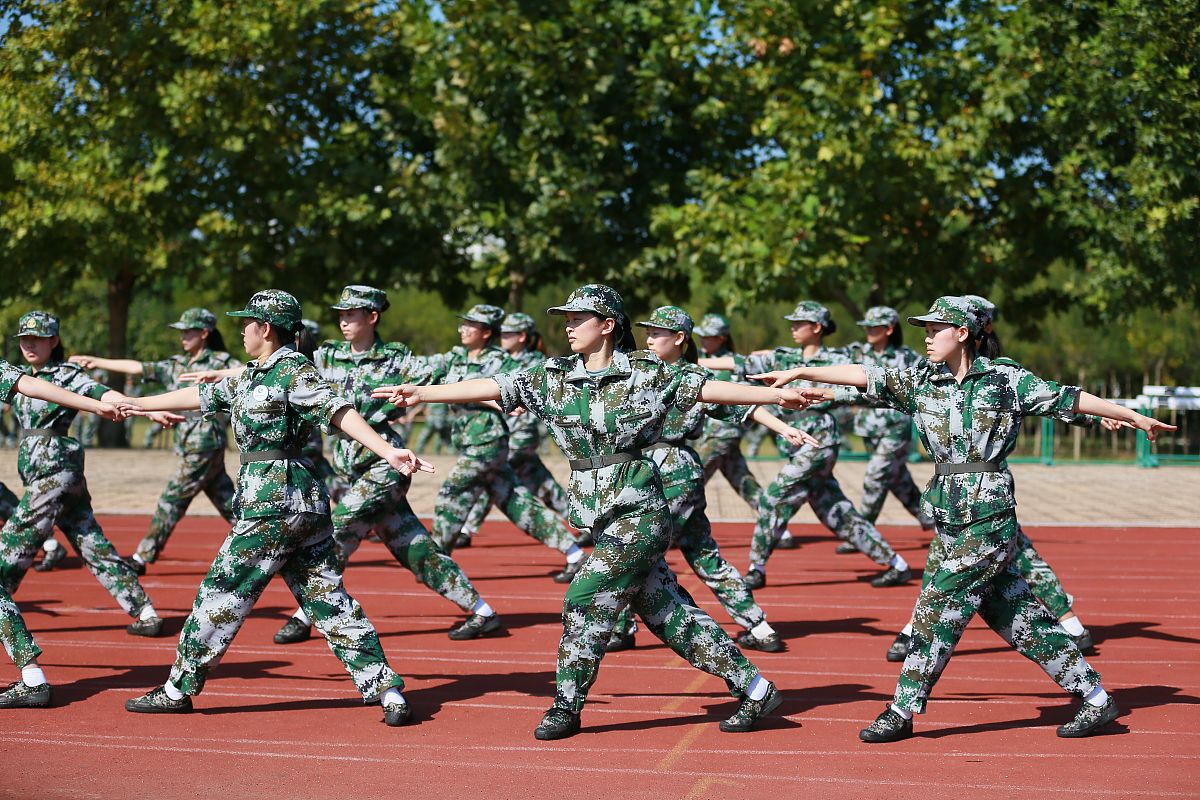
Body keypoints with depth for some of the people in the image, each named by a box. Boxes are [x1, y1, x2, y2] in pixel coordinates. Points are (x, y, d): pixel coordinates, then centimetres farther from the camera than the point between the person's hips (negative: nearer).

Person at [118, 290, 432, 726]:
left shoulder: (293, 369, -8)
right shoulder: (252, 377, 19)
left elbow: (338, 411, -19)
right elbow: (201, 395, 29)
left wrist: (388, 452, -30)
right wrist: (138, 404, 38)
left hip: (273, 502, -9)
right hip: (306, 499, 9)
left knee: (222, 592, 1)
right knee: (327, 598, 5)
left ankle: (178, 689, 11)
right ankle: (386, 689, 0)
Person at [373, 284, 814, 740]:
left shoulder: (647, 373, -5)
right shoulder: (554, 377, 7)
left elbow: (708, 388, -5)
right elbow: (493, 388, 3)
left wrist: (779, 395, -10)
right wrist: (423, 393, -3)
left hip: (638, 510, -6)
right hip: (599, 515, 6)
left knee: (586, 598, -11)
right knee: (666, 610, 7)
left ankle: (567, 707, 4)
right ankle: (755, 689, 16)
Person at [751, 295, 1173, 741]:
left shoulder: (1004, 379, -4)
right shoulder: (920, 380, 9)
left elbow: (1067, 399, 2)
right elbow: (863, 375, 5)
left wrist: (1136, 418, 8)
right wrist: (799, 372, -2)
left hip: (989, 517, -6)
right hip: (948, 517, 6)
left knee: (939, 607, -8)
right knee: (1017, 616, 8)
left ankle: (902, 713, 2)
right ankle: (1096, 699, 16)